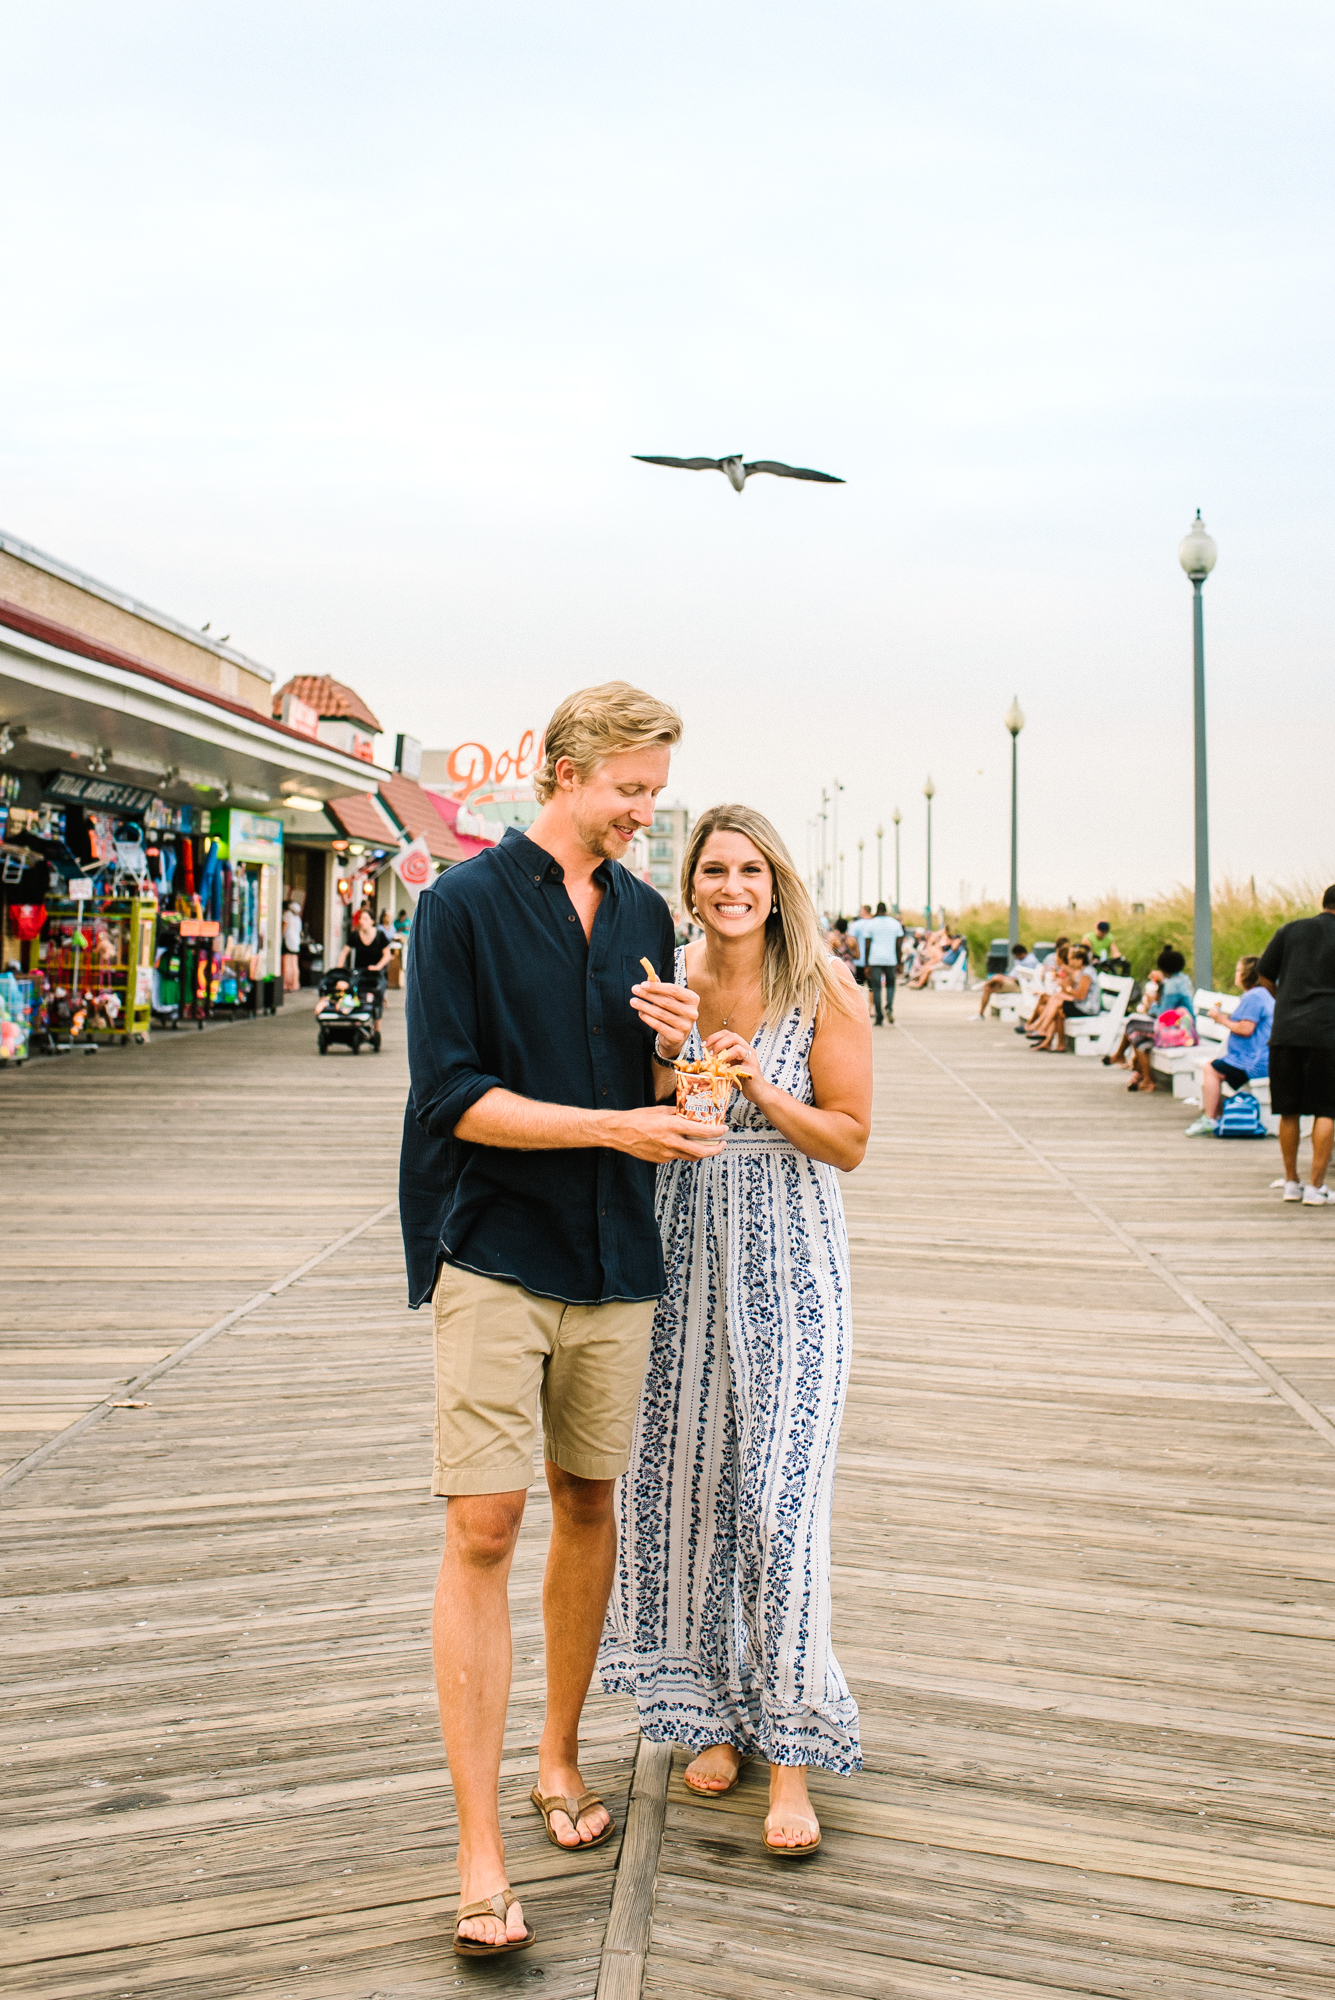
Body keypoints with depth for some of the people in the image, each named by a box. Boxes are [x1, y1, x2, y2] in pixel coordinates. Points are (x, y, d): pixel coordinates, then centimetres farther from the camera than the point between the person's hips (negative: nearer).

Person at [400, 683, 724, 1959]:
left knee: (589, 1505, 12)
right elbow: (454, 1096, -13)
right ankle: (480, 1853, -3)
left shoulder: (644, 914, 11)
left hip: (614, 1257, 6)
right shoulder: (465, 903, -6)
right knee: (482, 1528, -9)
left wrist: (673, 1049, -6)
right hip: (494, 1254, -5)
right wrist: (616, 1124, -18)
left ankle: (559, 1756, 32)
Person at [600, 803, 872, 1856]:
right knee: (686, 1482, 8)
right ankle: (715, 1708, 26)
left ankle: (791, 1747, 5)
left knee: (779, 1494, -6)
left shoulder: (823, 991, -5)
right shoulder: (667, 980, 3)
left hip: (789, 1263, -3)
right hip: (686, 1256, 4)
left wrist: (763, 1090, -19)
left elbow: (850, 1140, -5)